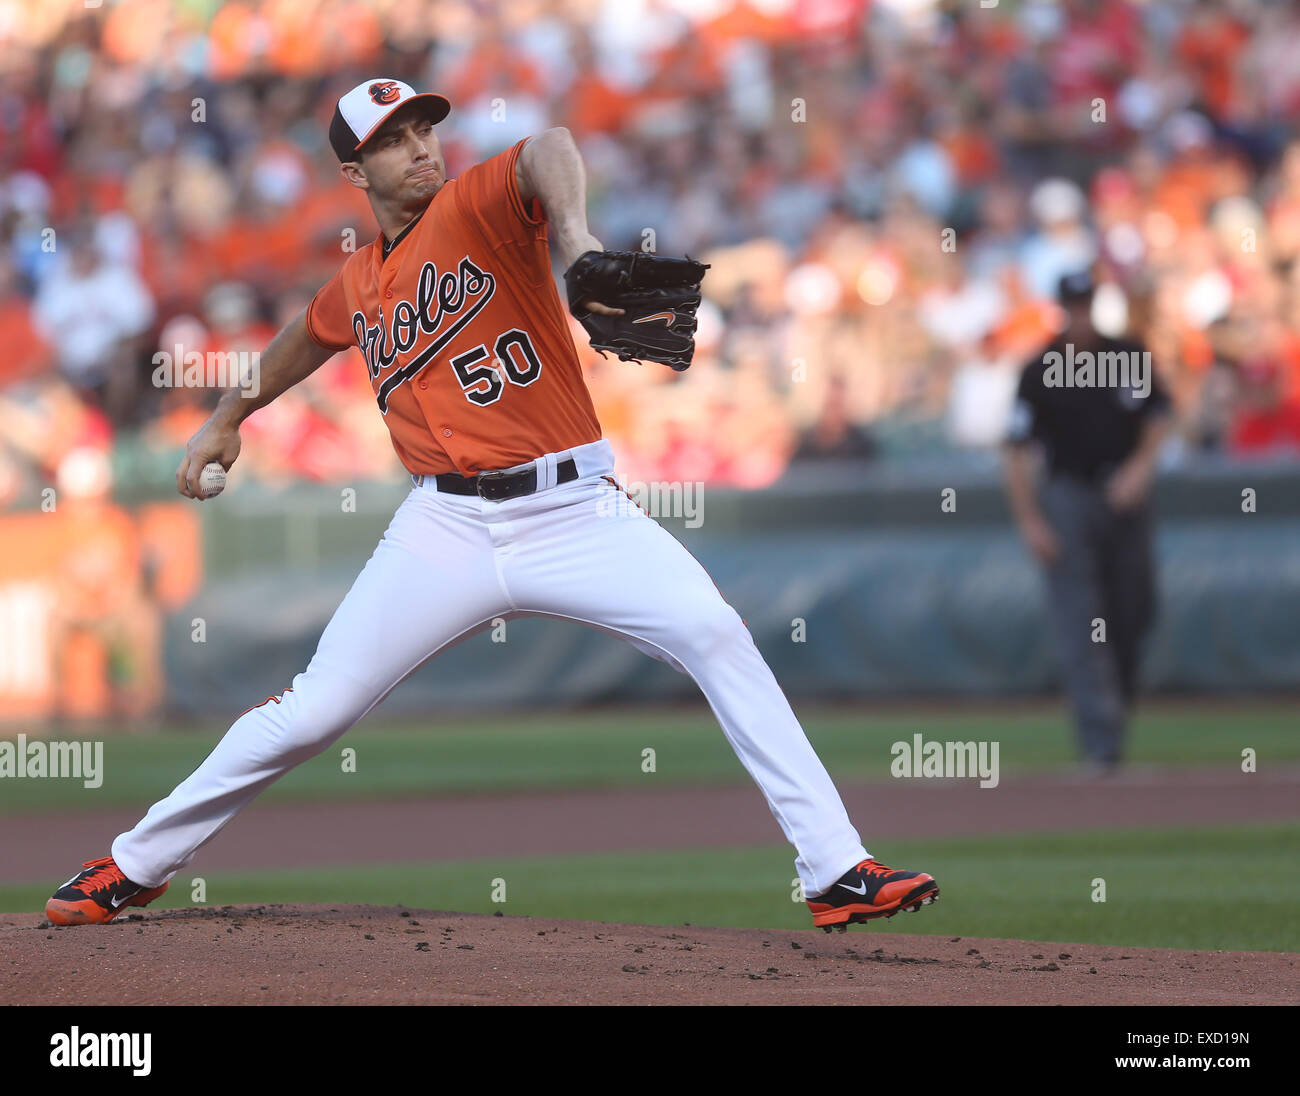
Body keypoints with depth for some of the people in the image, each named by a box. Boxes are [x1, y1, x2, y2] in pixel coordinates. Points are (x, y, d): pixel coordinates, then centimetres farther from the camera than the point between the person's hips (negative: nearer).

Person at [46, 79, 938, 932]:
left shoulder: (477, 204, -5)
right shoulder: (357, 288, 12)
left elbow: (548, 151, -30)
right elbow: (309, 337, 37)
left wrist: (574, 236, -51)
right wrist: (227, 419, 46)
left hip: (574, 511, -3)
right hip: (449, 532, 3)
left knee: (715, 637, -23)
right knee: (314, 712, -1)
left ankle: (837, 874, -21)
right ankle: (136, 867, 17)